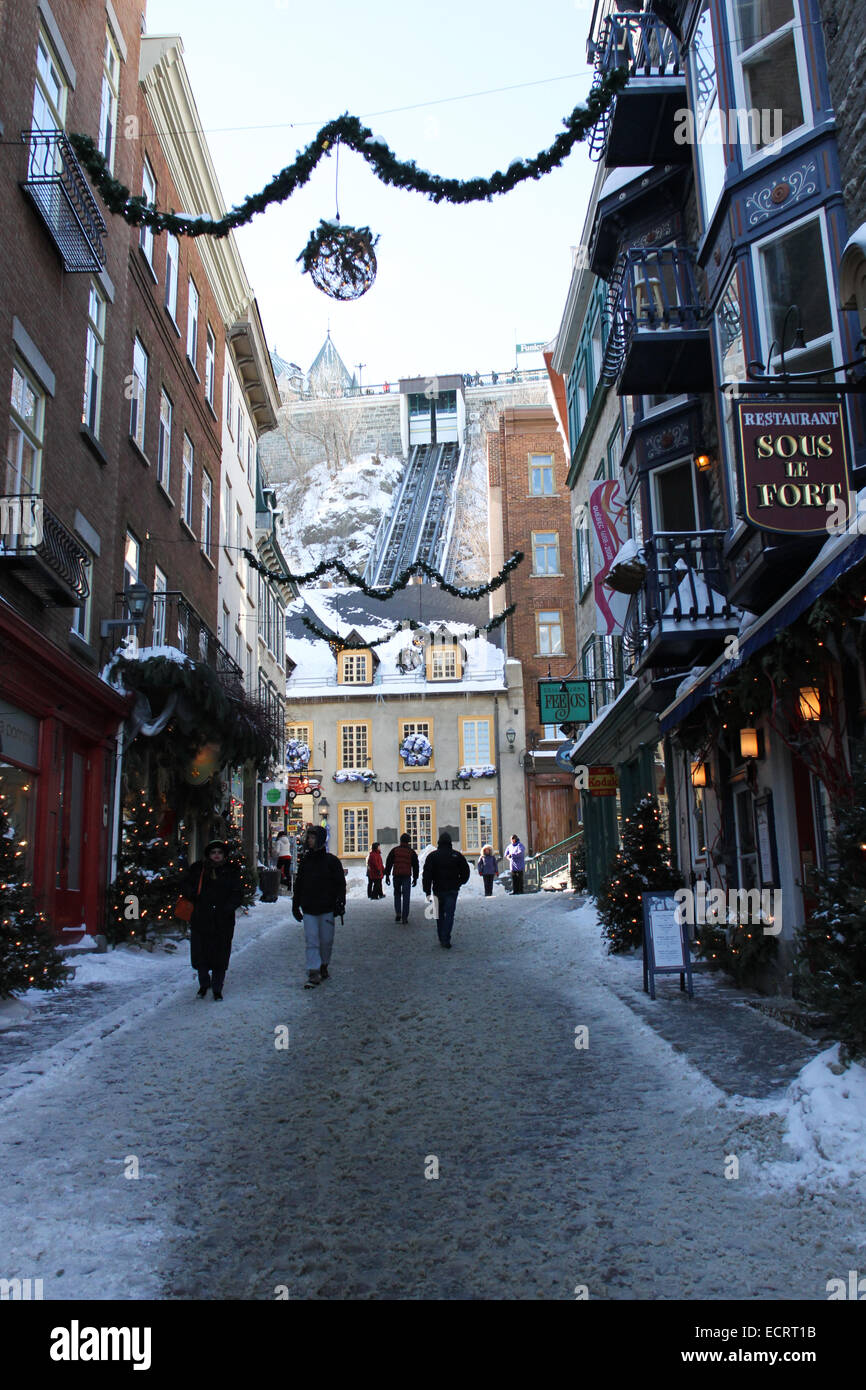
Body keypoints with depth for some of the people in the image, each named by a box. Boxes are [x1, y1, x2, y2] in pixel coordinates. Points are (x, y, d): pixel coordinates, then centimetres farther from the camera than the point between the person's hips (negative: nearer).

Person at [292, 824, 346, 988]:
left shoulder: (331, 861, -2)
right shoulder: (305, 861, 8)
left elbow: (341, 884, -1)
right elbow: (298, 884, 14)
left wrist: (340, 903, -9)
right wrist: (295, 905, 13)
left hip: (327, 908, -2)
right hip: (308, 908, 2)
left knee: (326, 940, 7)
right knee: (311, 941, -5)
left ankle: (324, 966, 29)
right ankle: (313, 974, -6)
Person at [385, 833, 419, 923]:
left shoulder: (394, 850, 6)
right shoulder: (411, 852, 6)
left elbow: (388, 863, 3)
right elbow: (416, 865, 9)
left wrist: (387, 875, 6)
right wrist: (415, 878, 15)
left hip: (396, 875, 1)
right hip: (407, 876, -1)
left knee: (397, 894, 17)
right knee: (406, 896, 2)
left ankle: (398, 913, 5)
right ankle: (404, 917, -1)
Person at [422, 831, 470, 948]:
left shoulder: (432, 856, -1)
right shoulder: (457, 855, 1)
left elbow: (427, 875, -6)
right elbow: (465, 872, 7)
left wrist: (427, 891, -3)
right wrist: (459, 883, 23)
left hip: (438, 890, 1)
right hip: (452, 890, -1)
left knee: (440, 914, 14)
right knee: (449, 914, -3)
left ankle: (441, 938, 16)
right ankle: (446, 939, -14)